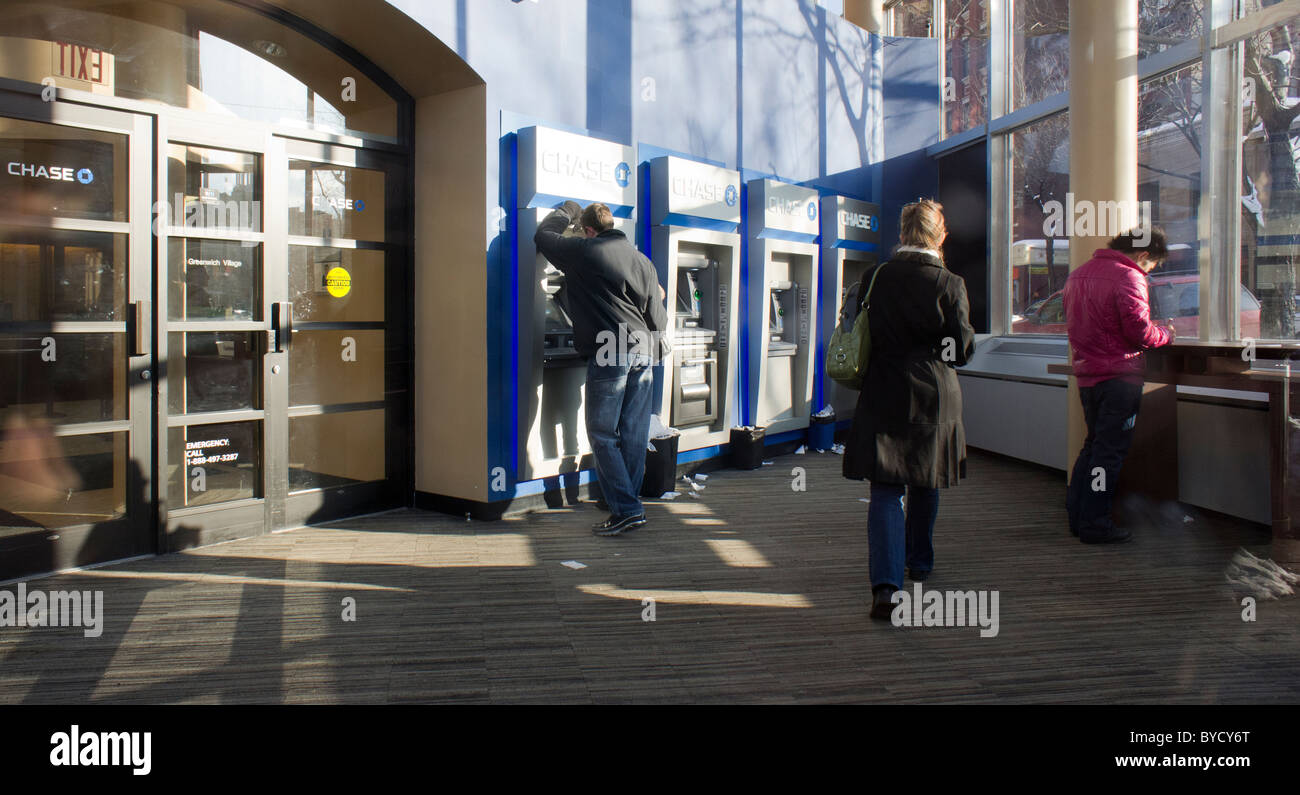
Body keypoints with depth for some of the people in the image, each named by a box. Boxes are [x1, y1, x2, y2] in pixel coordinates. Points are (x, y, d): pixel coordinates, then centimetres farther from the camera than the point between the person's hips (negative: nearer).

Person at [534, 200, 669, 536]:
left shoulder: (584, 252, -2)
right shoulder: (642, 260, 13)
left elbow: (542, 235, 15)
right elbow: (658, 319, 13)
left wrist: (566, 212, 32)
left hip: (610, 354, -6)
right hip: (643, 353, 6)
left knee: (602, 435, 0)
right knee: (634, 435, 9)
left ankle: (626, 509, -5)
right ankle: (628, 504, 16)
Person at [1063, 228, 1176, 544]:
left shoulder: (1079, 273, 13)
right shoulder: (1128, 278, -14)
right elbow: (1140, 333, -18)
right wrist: (1166, 332, 3)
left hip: (1087, 374, 8)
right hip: (1118, 377, -8)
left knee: (1093, 444, 18)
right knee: (1110, 451, -1)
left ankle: (1076, 516, 22)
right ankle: (1095, 524, 4)